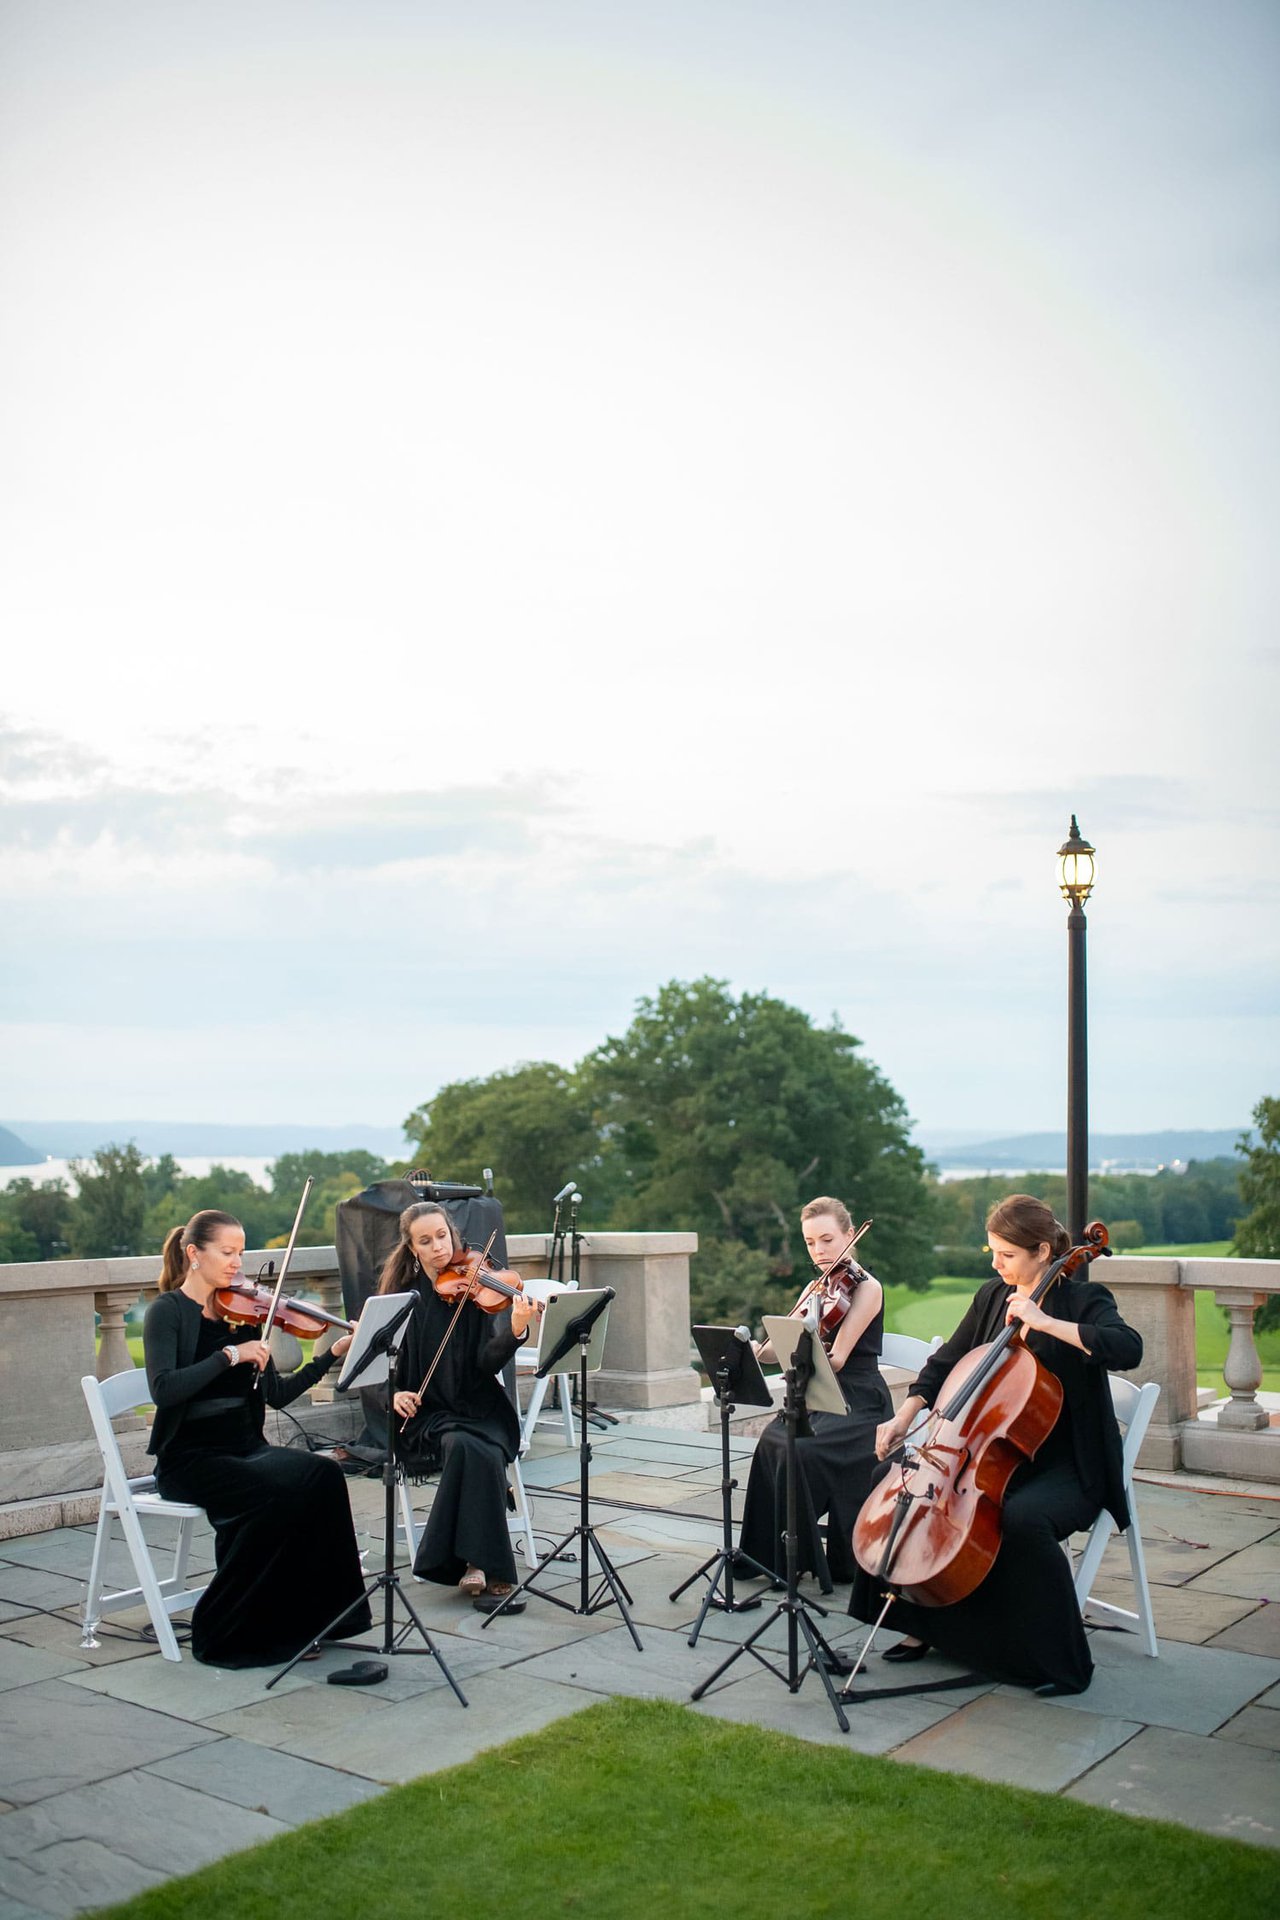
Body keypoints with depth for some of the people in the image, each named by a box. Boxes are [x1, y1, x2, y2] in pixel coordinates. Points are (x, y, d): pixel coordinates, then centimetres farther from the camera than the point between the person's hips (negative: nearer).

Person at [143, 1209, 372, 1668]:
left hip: (246, 1448, 5)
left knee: (323, 1476, -23)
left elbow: (276, 1394, 9)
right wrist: (230, 1354, -26)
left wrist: (333, 1353, 0)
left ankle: (309, 1617, -13)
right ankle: (222, 1634, -13)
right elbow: (164, 1389, -21)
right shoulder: (168, 1312, -5)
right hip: (190, 1457, -5)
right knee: (276, 1492, -31)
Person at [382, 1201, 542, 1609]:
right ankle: (488, 1571, -27)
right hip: (425, 1414, 0)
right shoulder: (402, 1294, 3)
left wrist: (515, 1331, -31)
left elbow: (489, 1363, -12)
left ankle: (475, 1564, -24)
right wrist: (392, 1392, -11)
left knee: (483, 1451, -33)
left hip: (480, 1408, 0)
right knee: (464, 1446, -32)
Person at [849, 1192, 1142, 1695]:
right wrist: (905, 1415, 3)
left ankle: (1065, 1664, -17)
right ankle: (920, 1624, 9)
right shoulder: (992, 1296, 8)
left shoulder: (1083, 1299, -10)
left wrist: (1045, 1321, -33)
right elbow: (946, 1362, 16)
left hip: (1068, 1466, -7)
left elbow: (1128, 1348, -30)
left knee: (1024, 1518, -36)